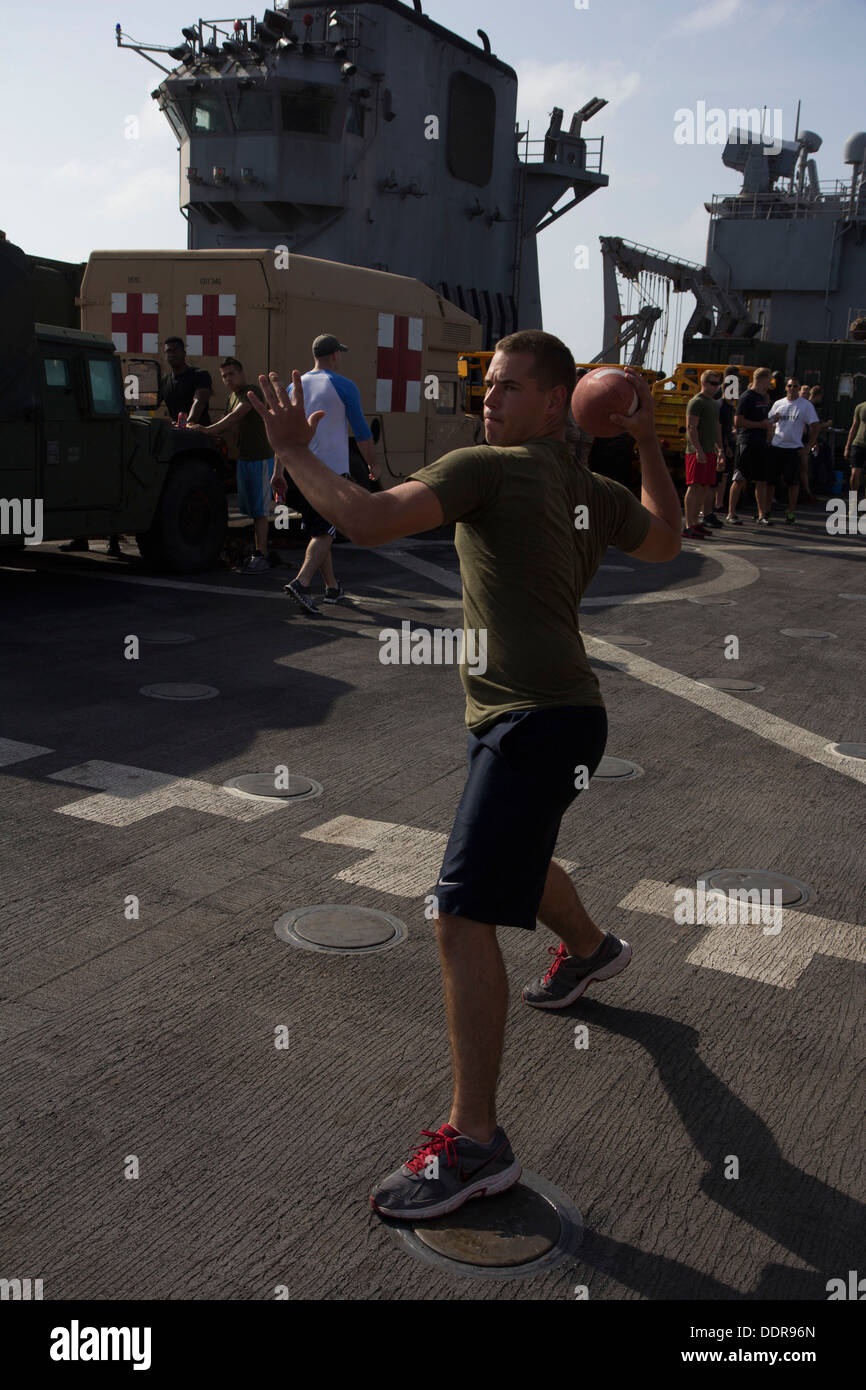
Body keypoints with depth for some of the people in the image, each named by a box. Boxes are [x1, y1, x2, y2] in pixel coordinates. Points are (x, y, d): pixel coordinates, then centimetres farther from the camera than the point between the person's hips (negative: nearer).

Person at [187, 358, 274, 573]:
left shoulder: (253, 392, -13)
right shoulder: (232, 396, 15)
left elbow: (235, 416, -24)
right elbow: (225, 428, 16)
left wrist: (208, 429, -26)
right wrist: (199, 428, 0)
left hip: (261, 458, -9)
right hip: (244, 457, 9)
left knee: (260, 509, -9)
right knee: (251, 508, 11)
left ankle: (261, 556, -9)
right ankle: (257, 550, 17)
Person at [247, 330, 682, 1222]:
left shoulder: (486, 469, -11)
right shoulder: (593, 493, 13)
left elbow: (367, 520, -22)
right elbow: (666, 540, 32)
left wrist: (293, 452, -7)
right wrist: (648, 443, 32)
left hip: (536, 721, -10)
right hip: (554, 714, 10)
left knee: (462, 916, -14)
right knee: (515, 856, 35)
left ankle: (474, 1144, -10)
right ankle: (590, 949, 63)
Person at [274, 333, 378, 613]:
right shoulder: (344, 387, -5)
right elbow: (362, 432, -2)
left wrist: (278, 470, 16)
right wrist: (372, 464, 11)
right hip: (332, 470, -5)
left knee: (318, 530, 15)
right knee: (325, 532, -5)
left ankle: (332, 587, 22)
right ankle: (301, 583, -22)